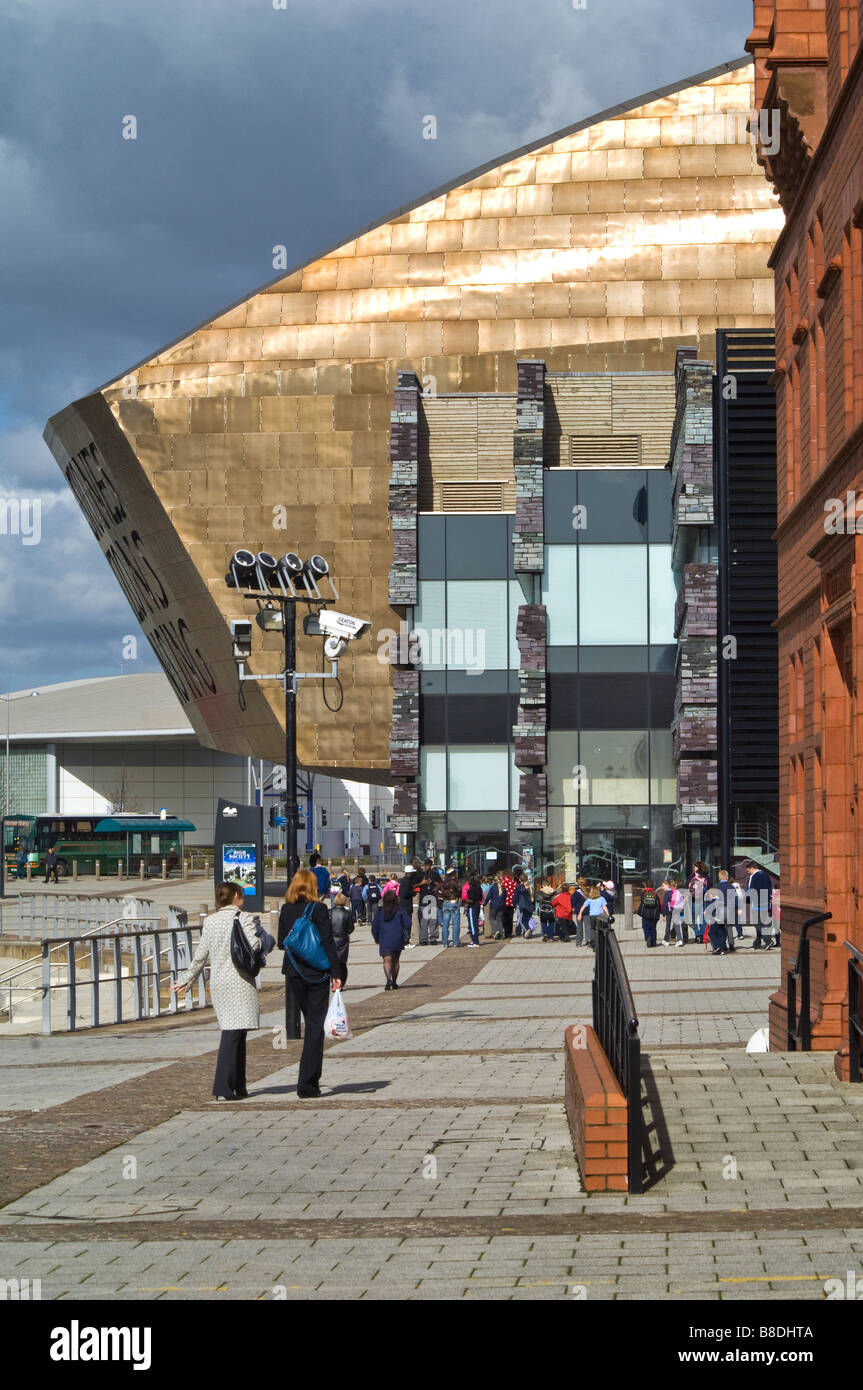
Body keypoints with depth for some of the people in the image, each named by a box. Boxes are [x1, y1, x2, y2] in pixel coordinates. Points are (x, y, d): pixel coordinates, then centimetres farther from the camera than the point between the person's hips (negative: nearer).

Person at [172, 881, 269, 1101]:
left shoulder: (209, 921, 12)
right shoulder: (244, 918, -5)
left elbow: (201, 956, 13)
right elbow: (253, 945, -18)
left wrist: (186, 980, 23)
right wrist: (265, 940, 4)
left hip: (217, 982, 6)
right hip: (239, 981, -6)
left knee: (234, 1032, 13)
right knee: (233, 1032, -8)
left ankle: (238, 1086, 15)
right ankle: (223, 1088, -14)